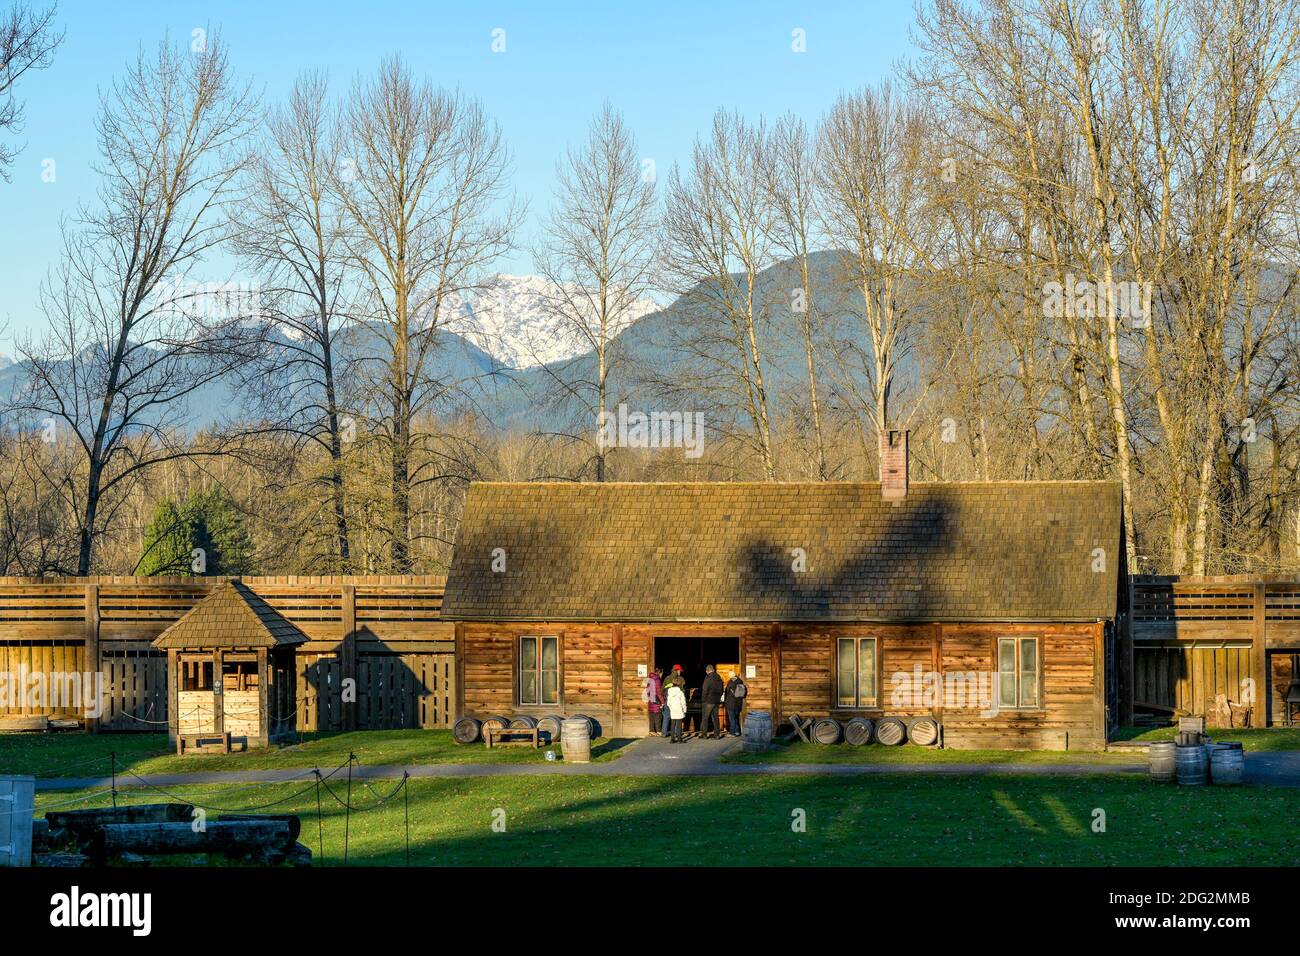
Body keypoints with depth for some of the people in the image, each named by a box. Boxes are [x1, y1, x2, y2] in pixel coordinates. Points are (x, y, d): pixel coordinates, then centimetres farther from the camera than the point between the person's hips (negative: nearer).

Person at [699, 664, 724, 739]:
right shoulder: (719, 678, 8)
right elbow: (721, 690, 14)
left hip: (708, 701, -6)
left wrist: (703, 699, -5)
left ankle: (704, 734, -3)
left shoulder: (708, 678, -13)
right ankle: (717, 733, 11)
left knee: (705, 718, 0)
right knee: (715, 717, 12)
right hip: (716, 701, 6)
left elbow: (705, 690, -14)